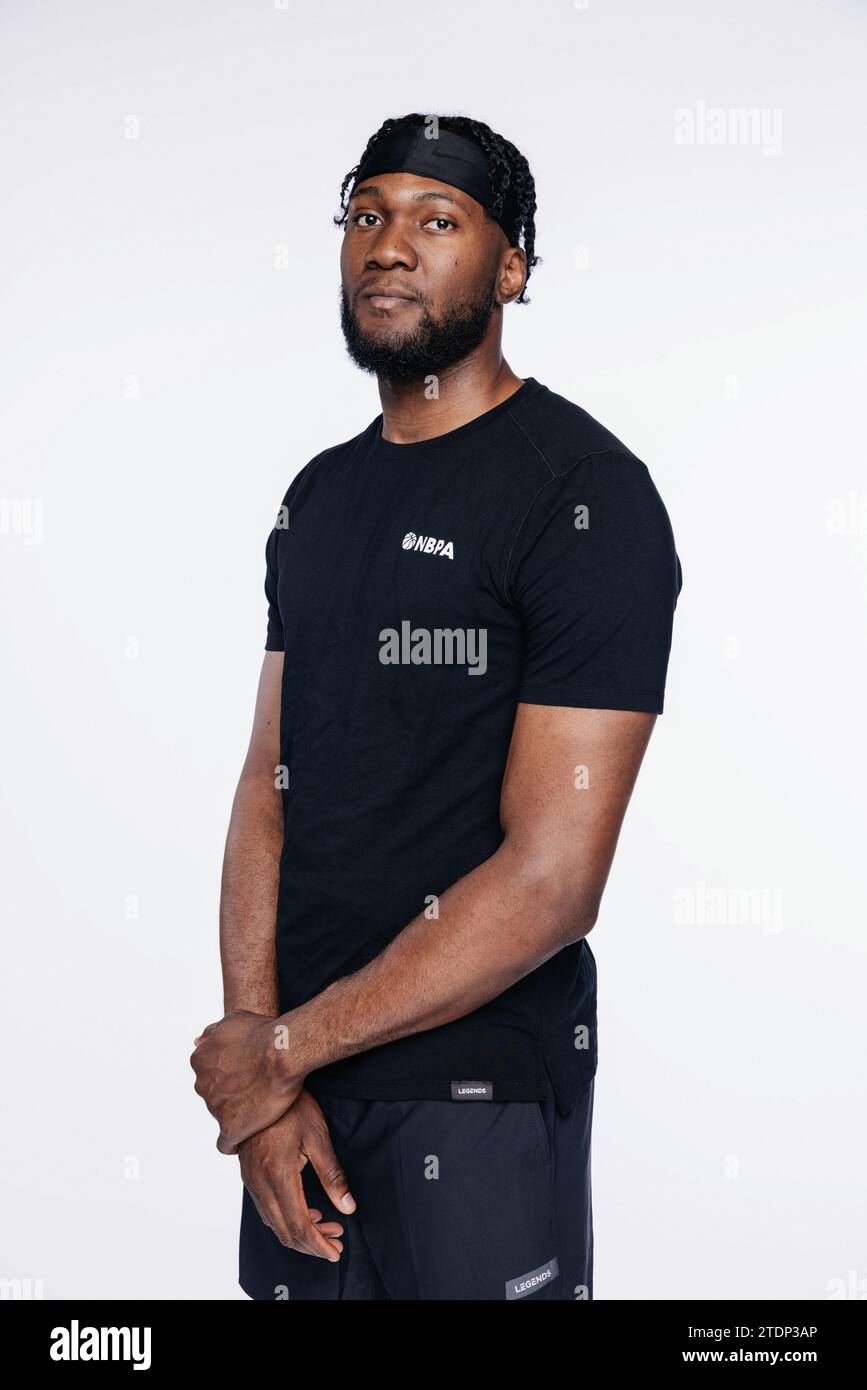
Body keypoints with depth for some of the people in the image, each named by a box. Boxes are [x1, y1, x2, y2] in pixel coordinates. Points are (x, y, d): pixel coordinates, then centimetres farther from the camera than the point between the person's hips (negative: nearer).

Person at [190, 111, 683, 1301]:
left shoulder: (587, 495, -14)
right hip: (293, 1074, 6)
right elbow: (271, 779, 4)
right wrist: (255, 1037, -9)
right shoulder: (320, 496, 9)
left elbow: (551, 879, -20)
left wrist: (284, 1047, -13)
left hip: (478, 1092, -6)